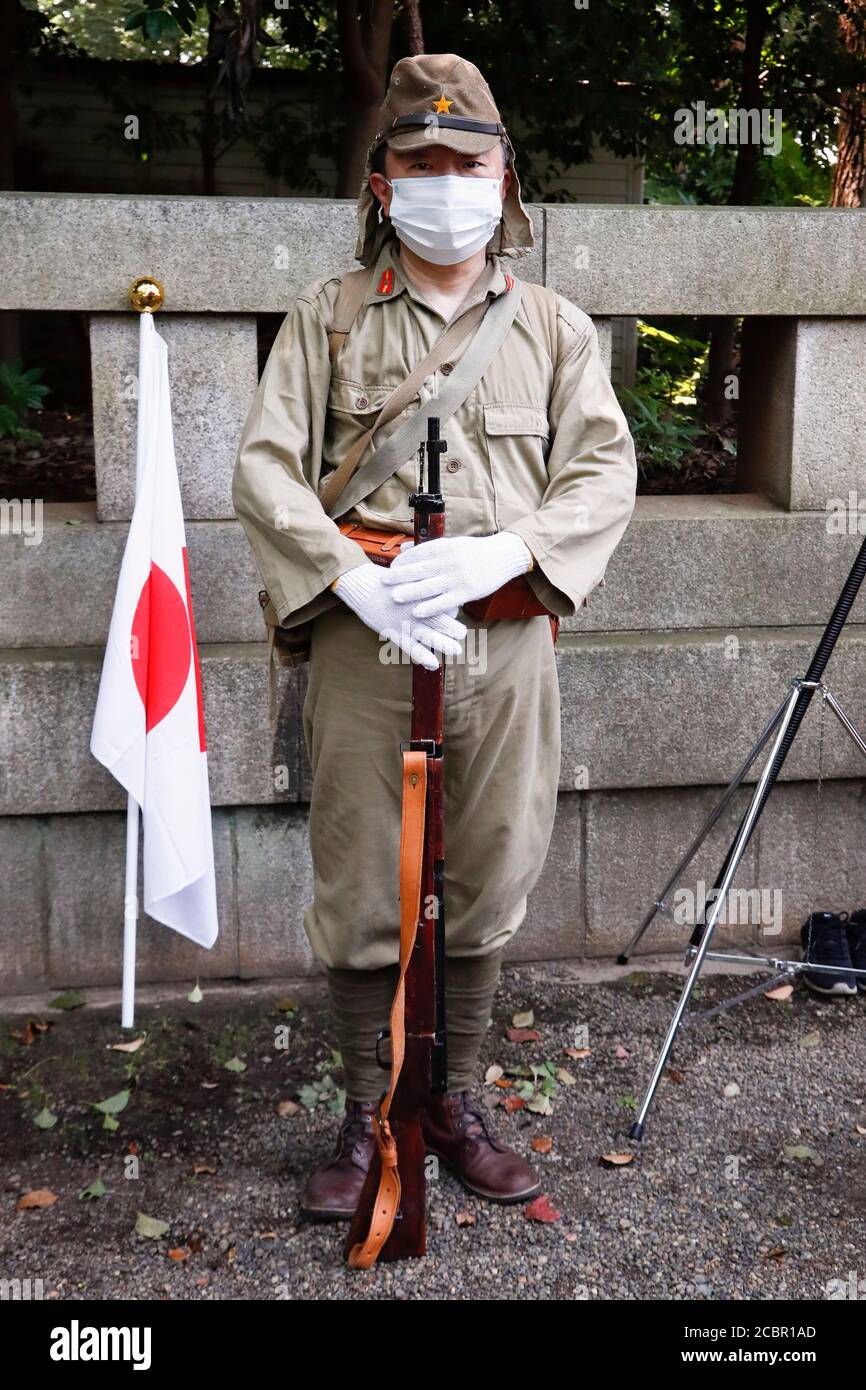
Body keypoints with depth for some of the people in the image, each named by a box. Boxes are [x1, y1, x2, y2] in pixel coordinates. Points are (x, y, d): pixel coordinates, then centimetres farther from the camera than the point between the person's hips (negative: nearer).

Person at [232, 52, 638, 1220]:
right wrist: (354, 578, -17)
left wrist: (498, 553, -17)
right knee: (362, 895, 5)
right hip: (363, 643, -1)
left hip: (506, 649, 2)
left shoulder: (556, 325, 11)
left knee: (488, 887, 10)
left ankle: (456, 1105, 29)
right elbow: (265, 468, -1)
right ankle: (366, 1120, 24)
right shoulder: (327, 316, 7)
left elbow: (606, 471, 1)